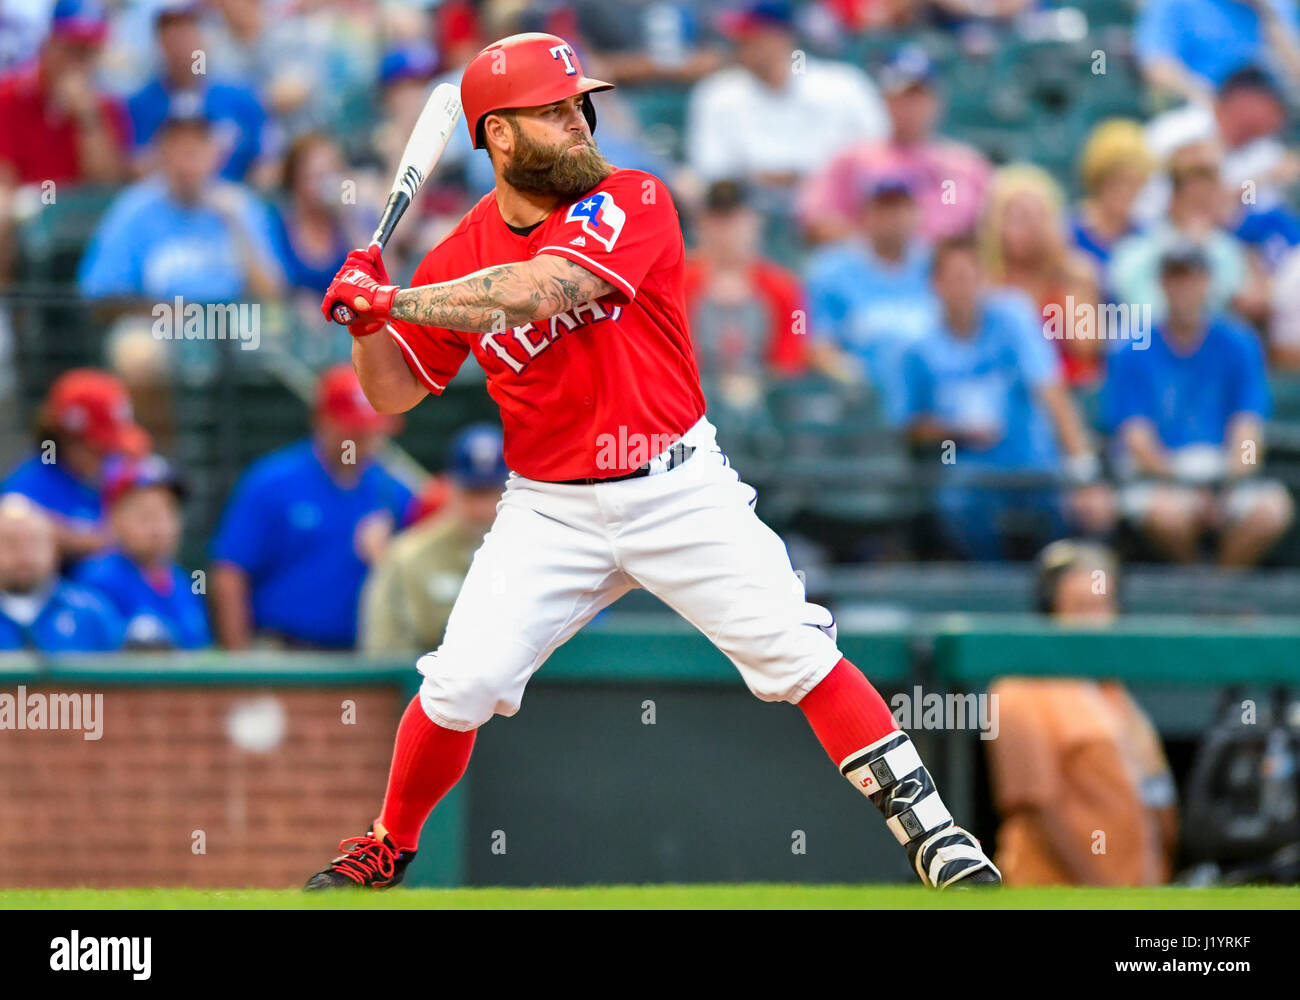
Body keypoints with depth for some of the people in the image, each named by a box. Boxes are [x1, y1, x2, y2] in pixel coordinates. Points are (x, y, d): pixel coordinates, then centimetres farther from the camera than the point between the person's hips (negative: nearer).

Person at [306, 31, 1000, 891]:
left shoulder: (631, 204, -11)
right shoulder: (460, 257, 0)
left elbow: (535, 291, -27)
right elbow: (393, 393, 6)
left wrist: (392, 301, -24)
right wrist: (367, 319, -14)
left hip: (681, 489, -2)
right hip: (552, 511, 2)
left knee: (796, 653, -11)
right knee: (461, 684, -8)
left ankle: (930, 830, -5)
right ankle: (390, 846, 16)